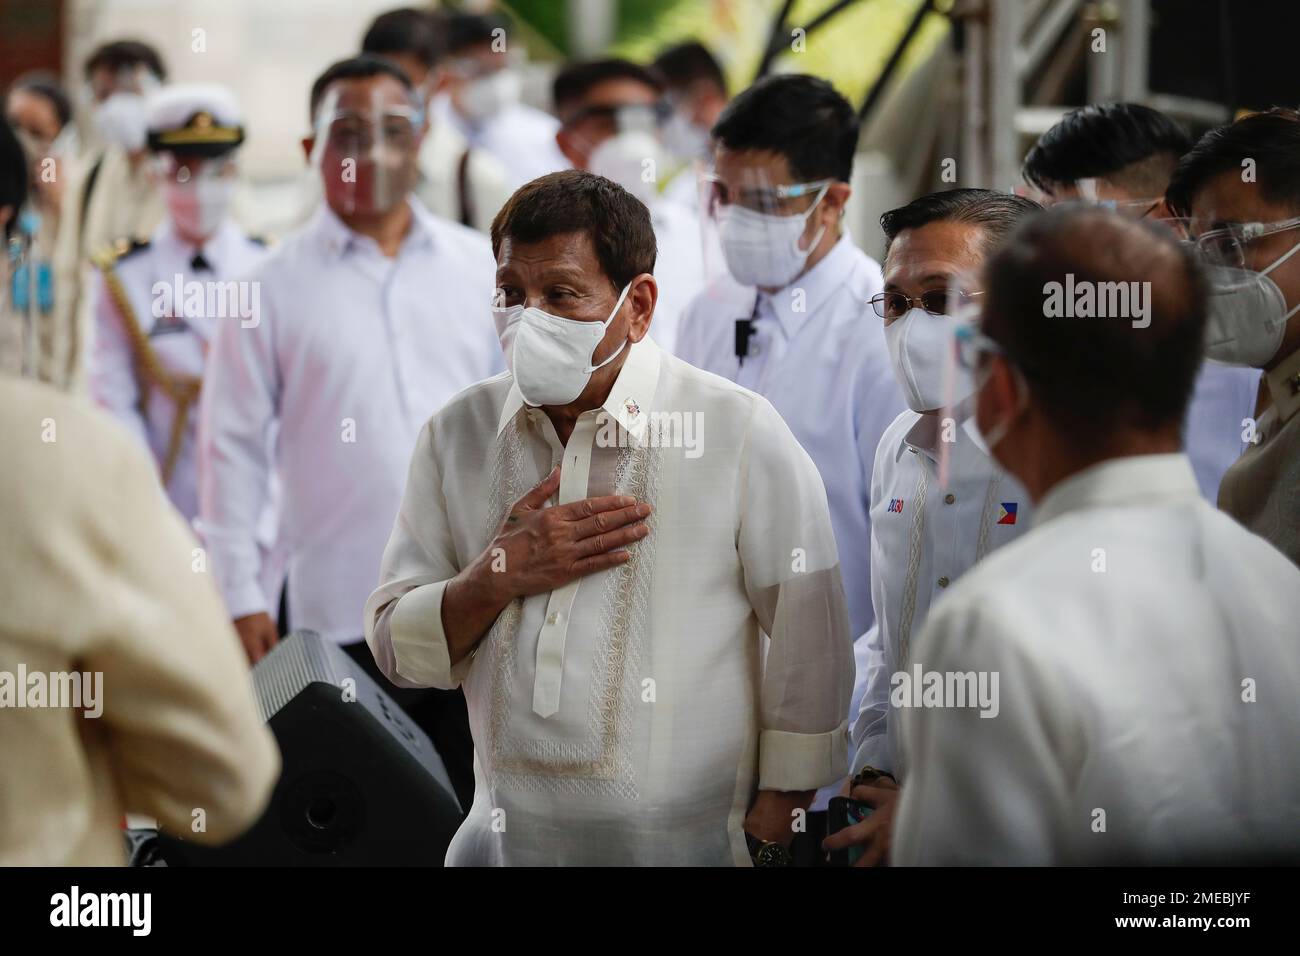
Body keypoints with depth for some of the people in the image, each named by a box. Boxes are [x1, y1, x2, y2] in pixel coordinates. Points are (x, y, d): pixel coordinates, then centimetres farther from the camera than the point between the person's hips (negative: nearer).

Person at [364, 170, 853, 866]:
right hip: (506, 836, 3)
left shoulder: (741, 434, -9)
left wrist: (771, 835, -9)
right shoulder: (458, 435, 2)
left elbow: (812, 651, -8)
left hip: (690, 838, -3)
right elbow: (396, 647, 4)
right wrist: (498, 578, -13)